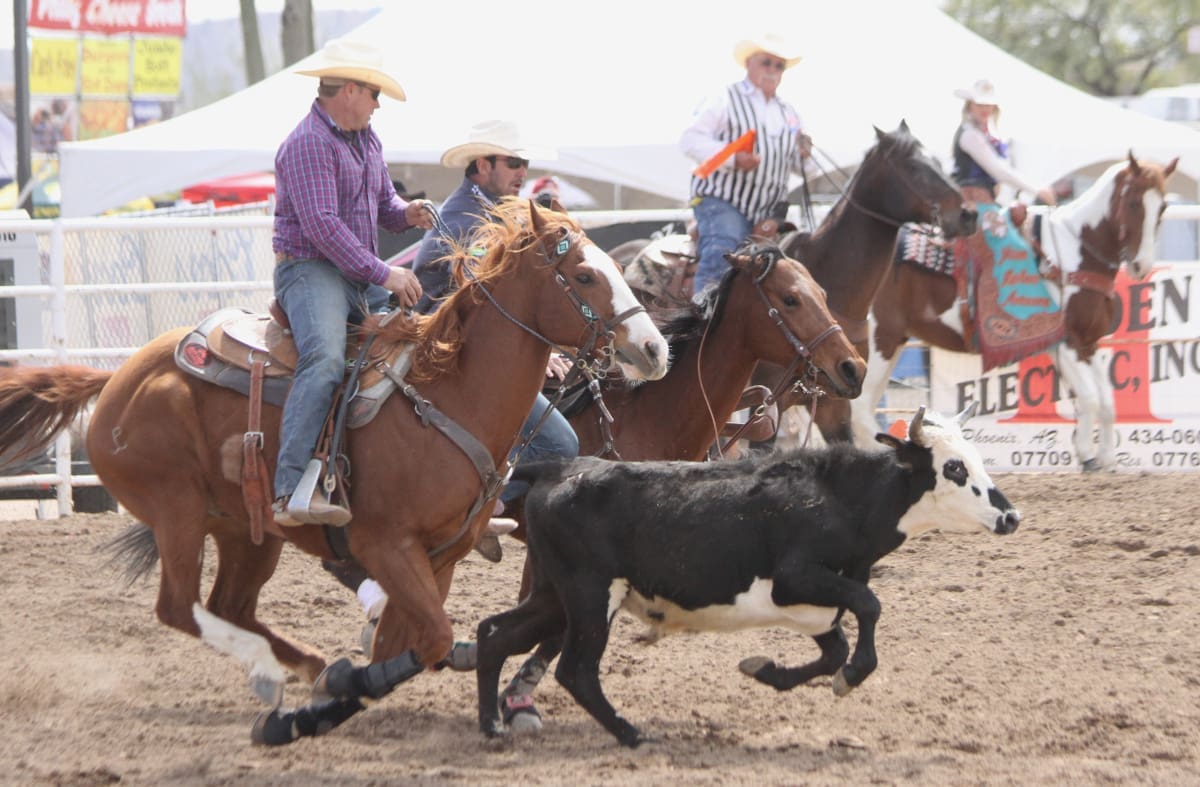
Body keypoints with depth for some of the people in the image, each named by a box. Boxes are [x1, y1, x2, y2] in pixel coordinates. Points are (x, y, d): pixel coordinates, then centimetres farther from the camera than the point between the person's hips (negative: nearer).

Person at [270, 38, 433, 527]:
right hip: (309, 269, -10)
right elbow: (322, 226, -22)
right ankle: (292, 490, -42)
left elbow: (382, 201, 29)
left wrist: (405, 213, 3)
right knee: (325, 360, -32)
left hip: (362, 276, 10)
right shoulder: (308, 144, -14)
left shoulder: (366, 140, 18)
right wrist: (384, 274, -22)